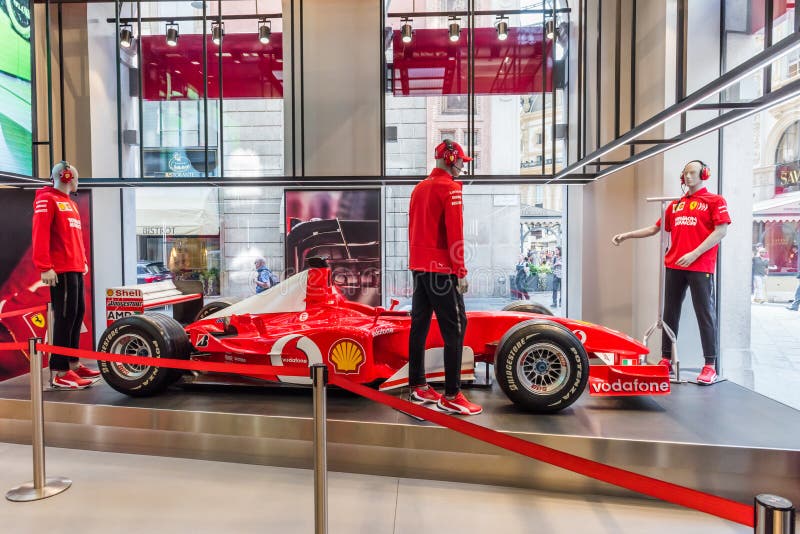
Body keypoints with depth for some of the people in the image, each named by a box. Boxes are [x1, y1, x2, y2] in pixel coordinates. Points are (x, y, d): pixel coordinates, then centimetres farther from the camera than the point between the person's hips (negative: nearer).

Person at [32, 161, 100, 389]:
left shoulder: (70, 203, 22)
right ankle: (59, 373, -7)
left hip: (75, 269, 9)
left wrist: (83, 261, 19)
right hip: (61, 270, -9)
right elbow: (40, 234, -15)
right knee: (65, 316, -10)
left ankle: (73, 363, 19)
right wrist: (45, 267, -21)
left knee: (77, 314, 11)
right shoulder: (47, 199, -6)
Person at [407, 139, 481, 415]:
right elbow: (454, 233, -16)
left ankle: (418, 386, 20)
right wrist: (461, 272, -13)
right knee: (455, 327, -4)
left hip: (418, 266, 9)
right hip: (441, 268, -9)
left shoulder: (419, 188, 15)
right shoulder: (450, 188, -10)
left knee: (420, 323, 12)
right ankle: (451, 396, -2)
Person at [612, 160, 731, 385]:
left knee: (705, 313, -3)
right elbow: (655, 228, 23)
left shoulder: (715, 200, 3)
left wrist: (694, 254, -15)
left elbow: (721, 230, -7)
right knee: (670, 313, 7)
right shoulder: (675, 205, 19)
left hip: (701, 267, -5)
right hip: (673, 266, 6)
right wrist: (626, 235, 16)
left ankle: (710, 366, 3)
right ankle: (666, 360, 14)